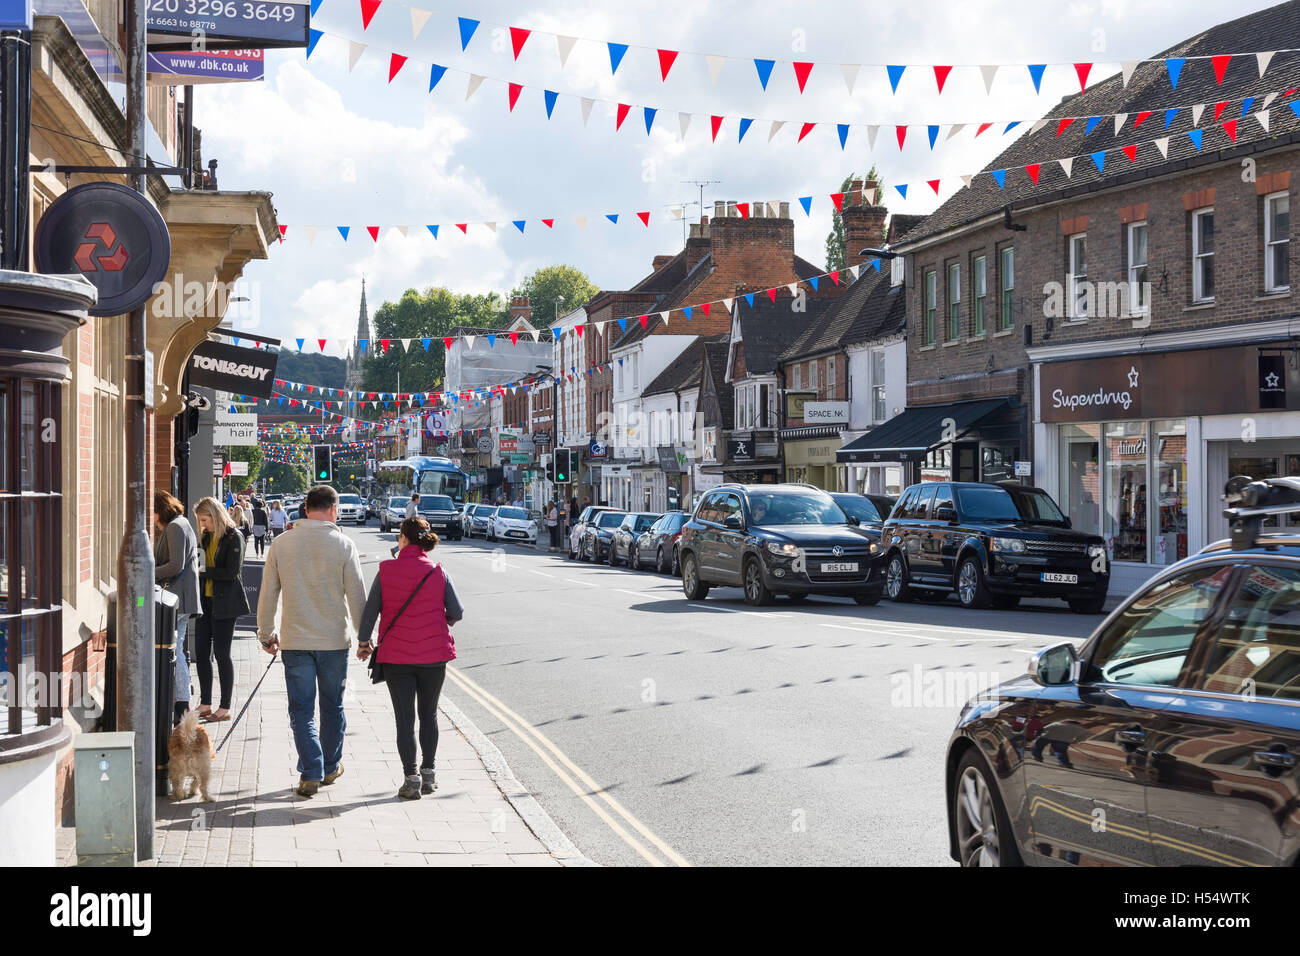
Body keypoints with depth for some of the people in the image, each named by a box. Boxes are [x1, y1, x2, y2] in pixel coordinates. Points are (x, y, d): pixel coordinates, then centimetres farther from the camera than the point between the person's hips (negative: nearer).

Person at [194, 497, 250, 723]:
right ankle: (205, 704, 16)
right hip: (206, 601, 7)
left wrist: (203, 572, -14)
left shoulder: (234, 538, -11)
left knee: (221, 653, -4)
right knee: (202, 652, 7)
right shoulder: (207, 537, 12)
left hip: (225, 603, -7)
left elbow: (231, 572, -17)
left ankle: (225, 708, 4)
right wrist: (197, 571, 1)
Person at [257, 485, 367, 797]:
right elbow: (357, 595, -4)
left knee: (301, 710, 5)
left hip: (295, 642, 0)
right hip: (335, 640, 0)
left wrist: (266, 634, 15)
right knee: (333, 707, 16)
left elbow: (268, 594, 3)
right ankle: (331, 767, 26)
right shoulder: (343, 545, -6)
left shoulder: (282, 543, -1)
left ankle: (310, 773, -4)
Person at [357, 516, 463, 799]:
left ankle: (411, 779, 2)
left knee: (404, 717, 5)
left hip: (396, 656, -1)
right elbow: (456, 613, -4)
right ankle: (428, 775, 20)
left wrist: (363, 641, 11)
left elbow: (370, 609, -4)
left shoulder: (386, 570, -7)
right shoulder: (437, 572, -5)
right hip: (434, 655, 1)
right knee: (428, 714, 16)